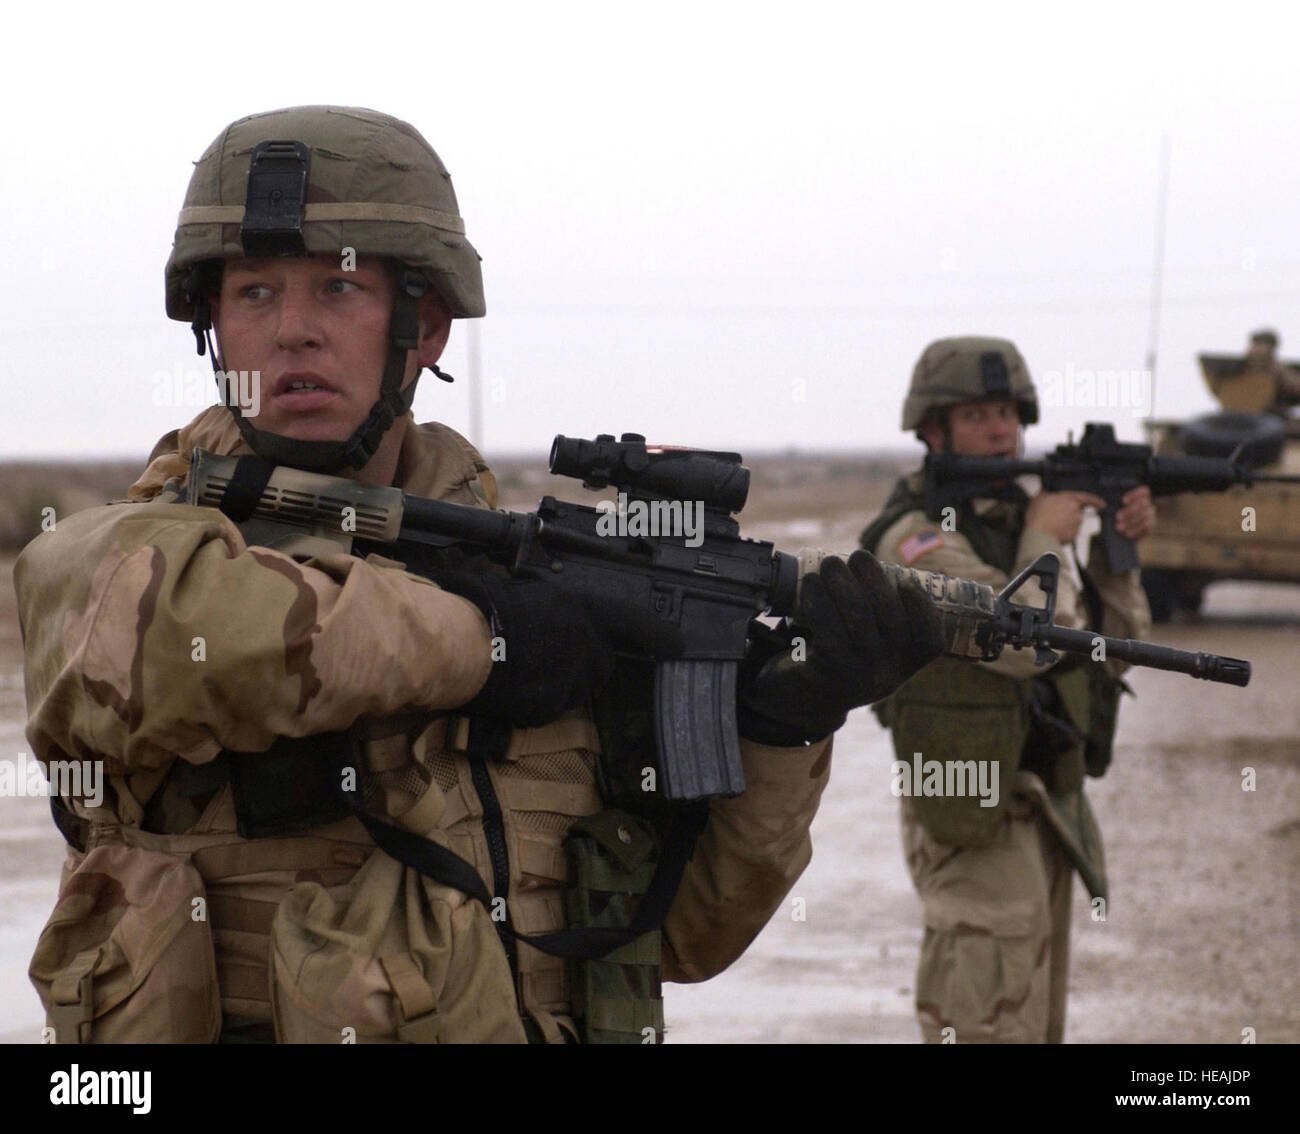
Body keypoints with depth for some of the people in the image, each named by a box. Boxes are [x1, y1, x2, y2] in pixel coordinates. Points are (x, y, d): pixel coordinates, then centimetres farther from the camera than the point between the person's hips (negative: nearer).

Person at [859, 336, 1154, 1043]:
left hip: (1044, 810, 9)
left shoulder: (1017, 522, 12)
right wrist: (1046, 541, -13)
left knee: (1035, 1021, 15)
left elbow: (1114, 643, 14)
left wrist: (1116, 551, 0)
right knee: (993, 1025, -10)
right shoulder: (920, 538, -15)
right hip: (971, 818, -9)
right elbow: (1028, 642, -26)